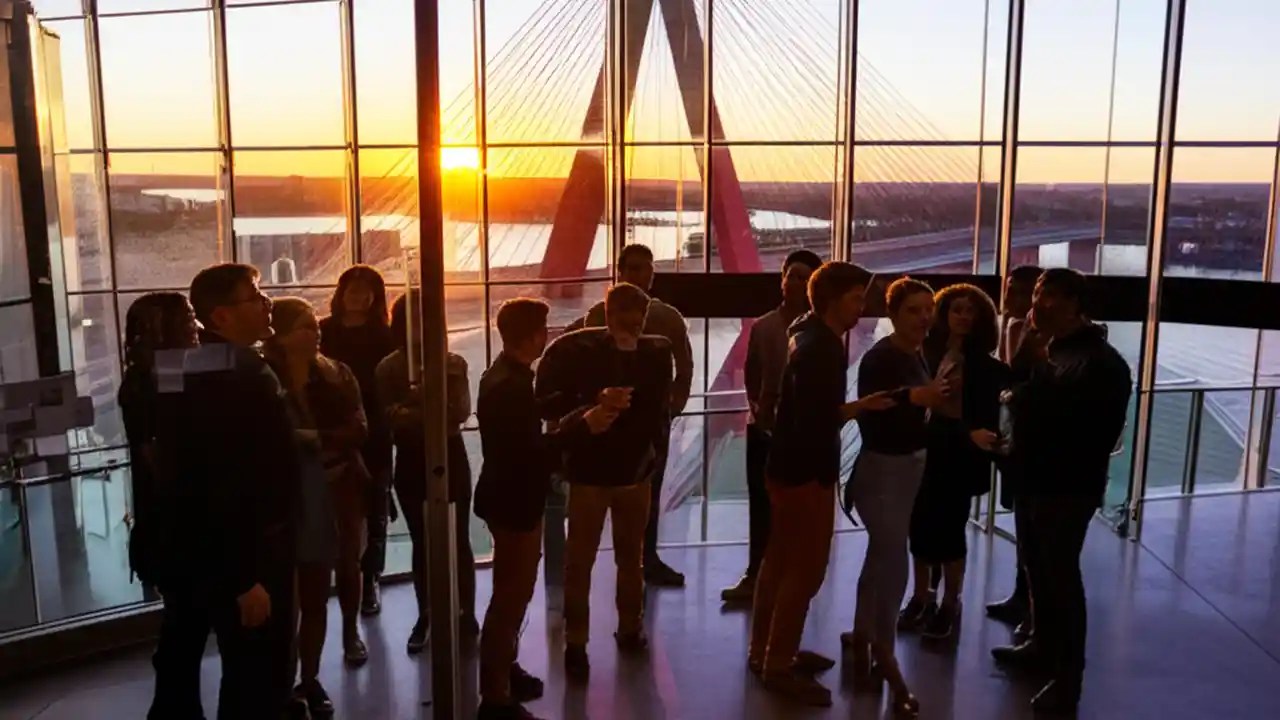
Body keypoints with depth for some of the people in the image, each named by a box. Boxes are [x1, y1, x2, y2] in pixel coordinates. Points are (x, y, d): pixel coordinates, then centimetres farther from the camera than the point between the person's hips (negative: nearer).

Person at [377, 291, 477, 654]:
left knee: (458, 539, 6)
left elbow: (461, 411, -12)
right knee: (421, 542, 11)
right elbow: (390, 416, -8)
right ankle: (424, 617, 22)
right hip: (411, 463, 1)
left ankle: (467, 614, 17)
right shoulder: (389, 367, -1)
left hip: (450, 459, 0)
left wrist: (416, 413, -19)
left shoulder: (454, 363, -1)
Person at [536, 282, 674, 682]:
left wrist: (654, 444, 1)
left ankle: (630, 627, 33)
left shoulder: (657, 352, -2)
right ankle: (575, 644, 14)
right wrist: (596, 401, -27)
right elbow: (546, 403, -15)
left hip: (637, 469, 3)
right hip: (590, 470, -3)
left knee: (632, 556, 17)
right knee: (579, 561, 3)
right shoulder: (573, 349, -11)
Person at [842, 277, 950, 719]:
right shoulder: (879, 358, -18)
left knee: (881, 558, 19)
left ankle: (861, 637, 34)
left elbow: (914, 412, 10)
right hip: (882, 468, -9)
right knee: (894, 565, -4)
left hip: (909, 466, 9)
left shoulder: (918, 356, 6)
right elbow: (868, 417, -26)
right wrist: (913, 398, -35)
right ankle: (885, 656, 12)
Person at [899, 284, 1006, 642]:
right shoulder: (928, 352, 1)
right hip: (926, 448, 2)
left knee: (950, 528, 4)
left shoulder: (984, 364, -2)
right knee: (921, 525, 6)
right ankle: (921, 598, 22)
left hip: (961, 454, -2)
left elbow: (989, 416, -3)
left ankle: (949, 605, 19)